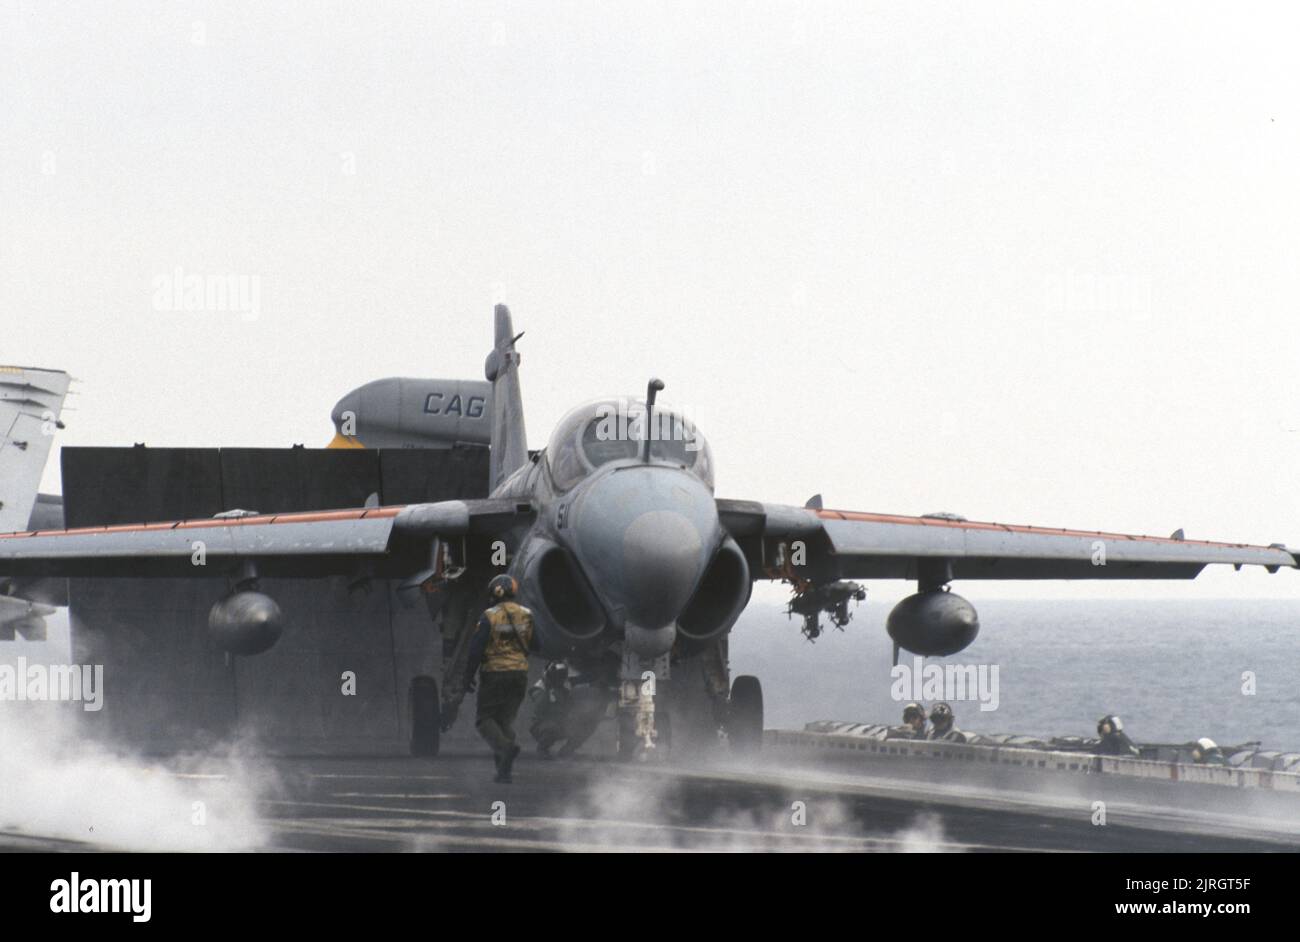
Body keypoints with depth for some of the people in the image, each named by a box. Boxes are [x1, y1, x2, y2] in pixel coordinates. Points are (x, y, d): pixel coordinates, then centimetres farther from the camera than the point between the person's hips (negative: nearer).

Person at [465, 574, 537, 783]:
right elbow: (534, 645, 10)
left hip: (494, 674, -4)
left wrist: (468, 676, -3)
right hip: (519, 674, 4)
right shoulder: (526, 616, 3)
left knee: (485, 719, 4)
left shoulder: (489, 617, -10)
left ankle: (506, 747, -24)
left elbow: (476, 649, -11)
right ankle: (504, 770, 5)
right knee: (506, 720, 12)